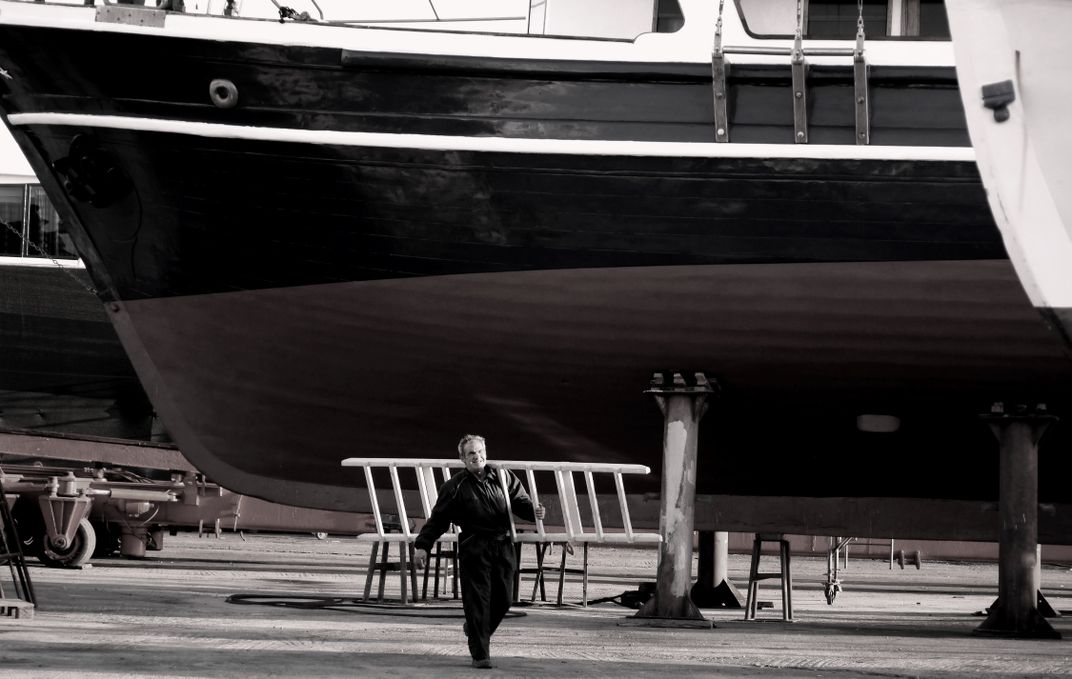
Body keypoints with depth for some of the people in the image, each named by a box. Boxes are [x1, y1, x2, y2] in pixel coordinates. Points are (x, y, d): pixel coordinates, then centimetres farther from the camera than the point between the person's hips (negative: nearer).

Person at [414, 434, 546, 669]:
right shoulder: (455, 487, 2)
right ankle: (480, 654, -3)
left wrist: (533, 511, -15)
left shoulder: (504, 478, 10)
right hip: (473, 548, -3)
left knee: (504, 598, 6)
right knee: (477, 600, -7)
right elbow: (438, 519, 4)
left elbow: (520, 501, 7)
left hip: (503, 546, 3)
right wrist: (422, 545, -1)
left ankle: (477, 630, 33)